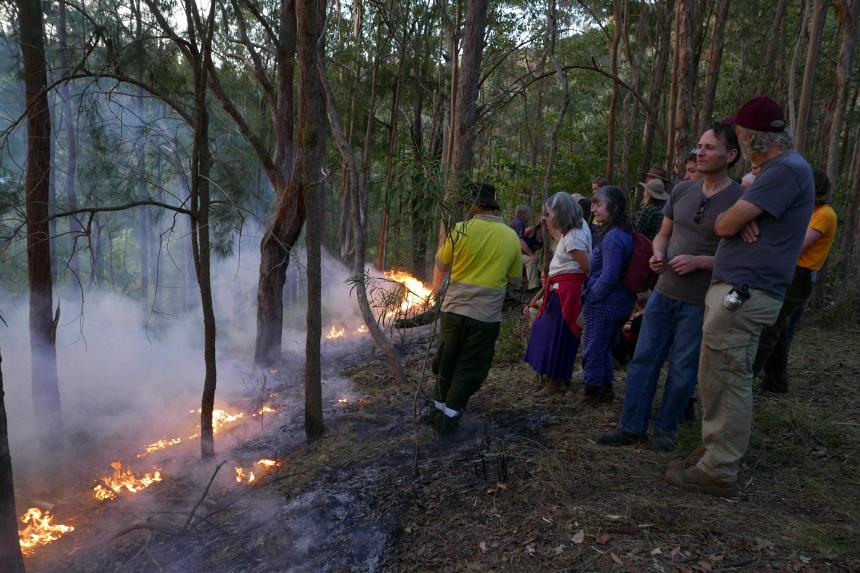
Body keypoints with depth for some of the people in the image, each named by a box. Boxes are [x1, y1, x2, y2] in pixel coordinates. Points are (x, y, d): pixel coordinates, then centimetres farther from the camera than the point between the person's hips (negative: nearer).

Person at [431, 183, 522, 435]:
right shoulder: (511, 237, -3)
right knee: (470, 369, 12)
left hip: (454, 310, 0)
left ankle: (439, 410, 30)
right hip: (486, 317, 0)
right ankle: (449, 417, 13)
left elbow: (442, 265, 3)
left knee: (446, 363, 18)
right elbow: (515, 279, 8)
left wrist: (446, 239, 16)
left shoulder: (461, 230, -11)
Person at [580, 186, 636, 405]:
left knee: (593, 347, 6)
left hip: (605, 303, -9)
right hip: (622, 302, 9)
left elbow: (609, 276, -26)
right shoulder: (625, 233, 8)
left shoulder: (612, 237, -23)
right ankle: (606, 388, 30)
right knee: (605, 347, 21)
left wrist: (590, 298, -13)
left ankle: (593, 392, 17)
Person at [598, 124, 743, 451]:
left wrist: (698, 261, -21)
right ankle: (632, 427, 18)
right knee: (643, 360, 8)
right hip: (664, 292, 5)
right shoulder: (682, 190, 5)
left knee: (682, 369, 7)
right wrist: (658, 255, -5)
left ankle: (666, 429, 25)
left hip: (700, 302, -5)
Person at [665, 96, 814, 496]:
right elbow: (730, 223, 19)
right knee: (717, 379, 16)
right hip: (738, 290, 11)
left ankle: (719, 472, 4)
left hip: (745, 294, -10)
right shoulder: (775, 169, 19)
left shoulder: (787, 170, -16)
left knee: (728, 381, -5)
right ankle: (714, 452, 28)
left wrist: (733, 217, 5)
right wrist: (742, 216, -4)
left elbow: (724, 225, -18)